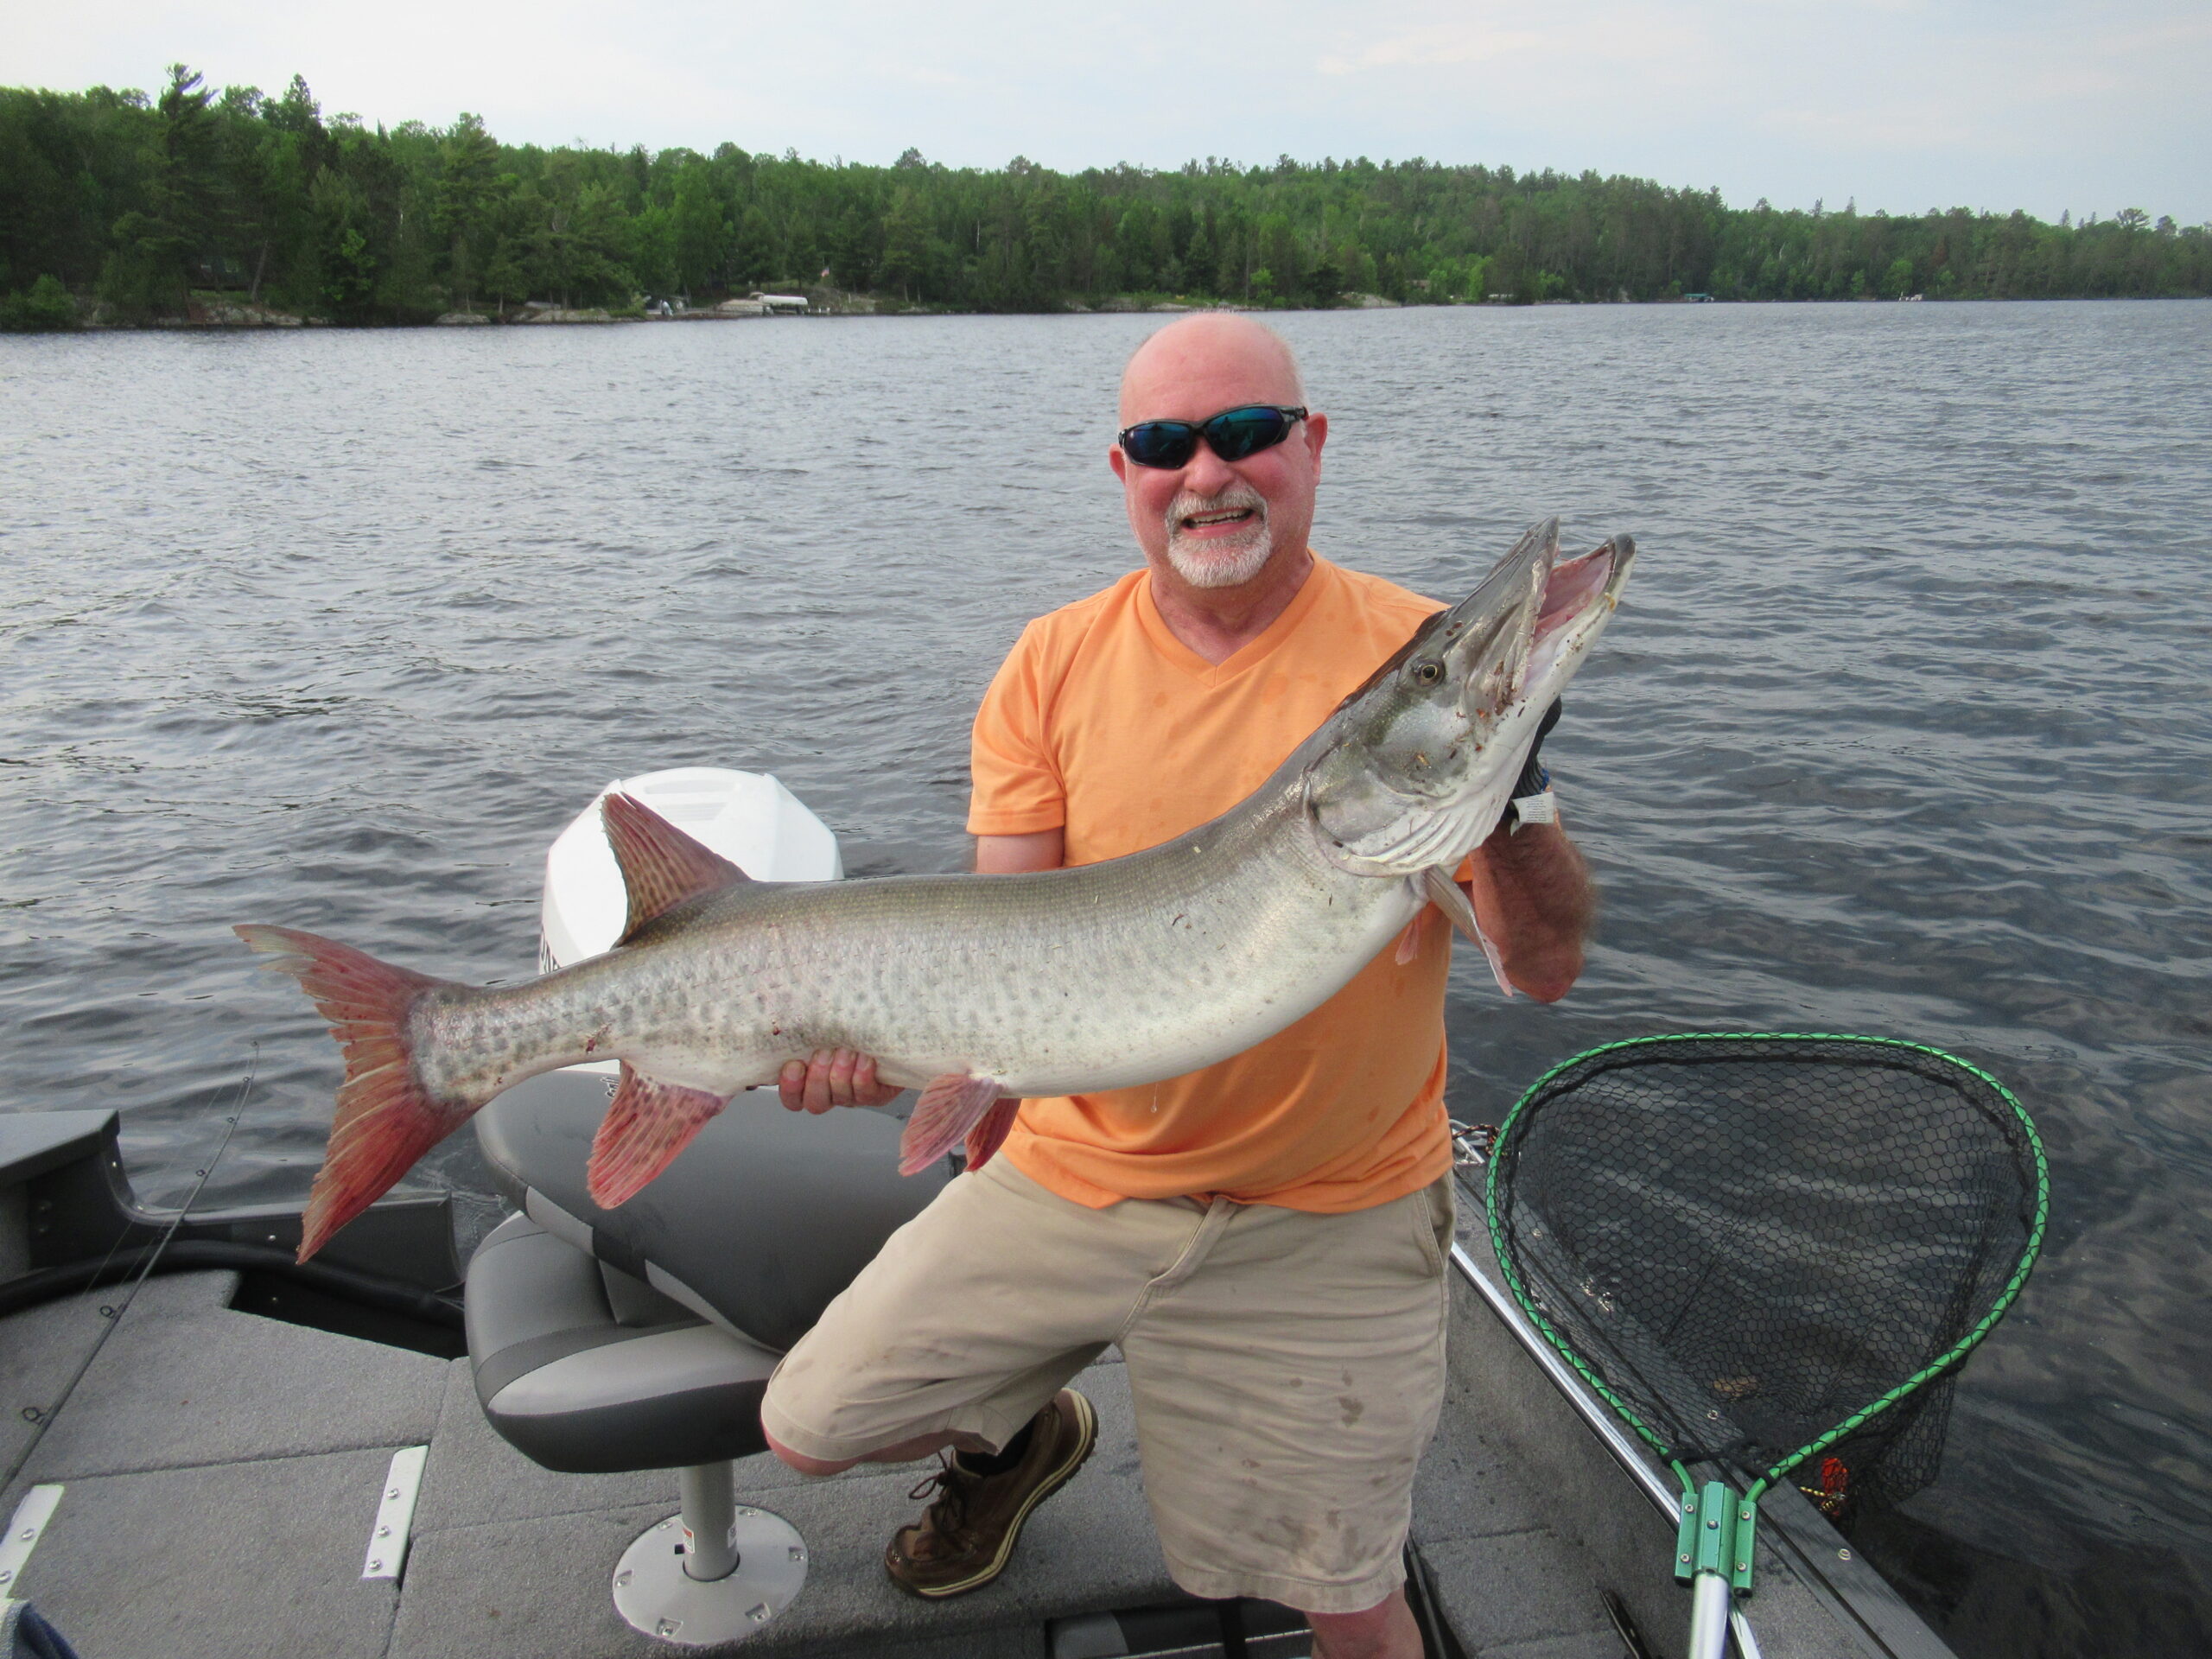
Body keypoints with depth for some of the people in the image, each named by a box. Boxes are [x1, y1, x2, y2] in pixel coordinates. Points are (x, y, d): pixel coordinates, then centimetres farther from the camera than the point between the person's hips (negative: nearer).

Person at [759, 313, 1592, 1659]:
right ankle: (1019, 1437, 41)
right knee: (811, 1427, 10)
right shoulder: (1055, 668, -4)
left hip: (1327, 1218, -2)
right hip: (1075, 1174, 3)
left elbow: (1547, 965, -13)